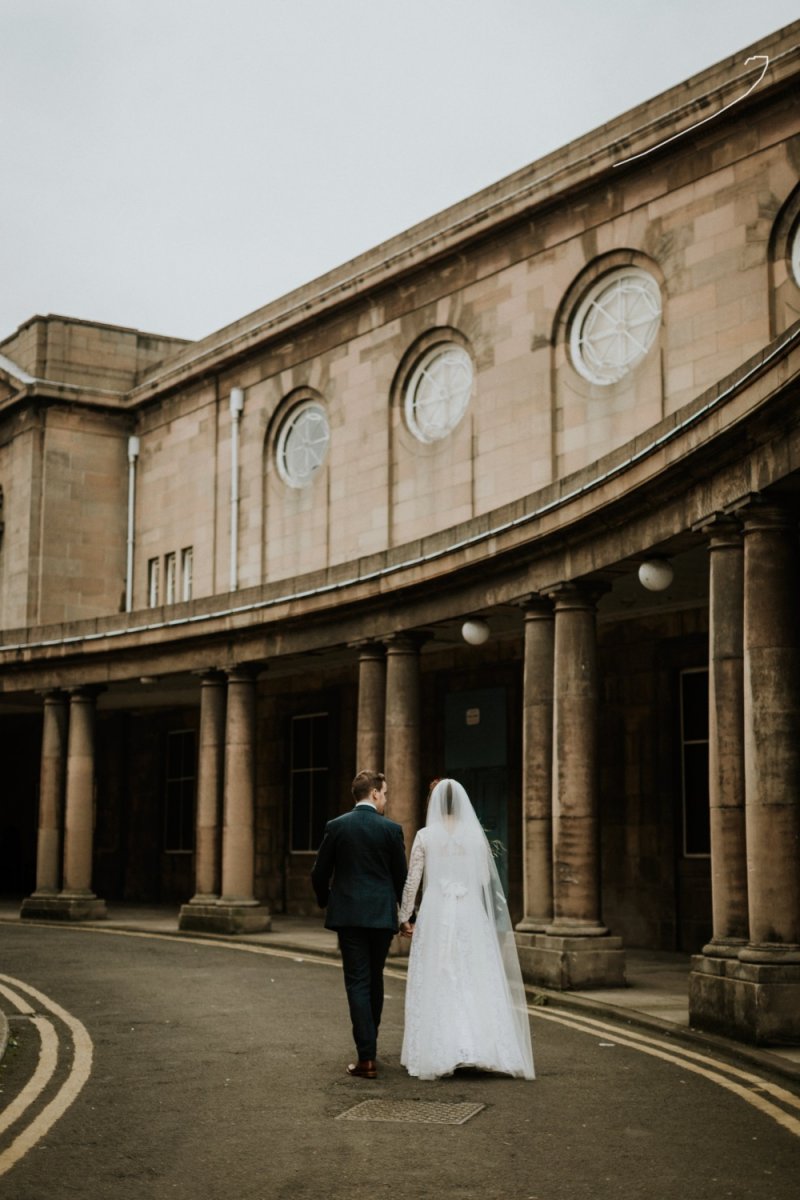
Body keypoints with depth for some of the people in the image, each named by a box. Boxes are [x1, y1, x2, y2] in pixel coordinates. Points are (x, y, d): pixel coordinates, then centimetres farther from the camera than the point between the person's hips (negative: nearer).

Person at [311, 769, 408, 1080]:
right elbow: (401, 876, 1)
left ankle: (366, 1057, -7)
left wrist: (325, 903, 21)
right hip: (382, 914, 0)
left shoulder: (336, 826, -1)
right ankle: (369, 1045, 29)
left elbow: (319, 873, 3)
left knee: (357, 983, 0)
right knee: (375, 979, 17)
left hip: (347, 915, 0)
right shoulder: (391, 829, -4)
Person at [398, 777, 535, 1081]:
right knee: (475, 982, 7)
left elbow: (412, 880, -2)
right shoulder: (476, 835, 2)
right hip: (470, 914, 2)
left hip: (436, 913, -2)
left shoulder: (425, 836, -4)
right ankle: (483, 1047, 2)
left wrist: (404, 916, 6)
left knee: (435, 983, 5)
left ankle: (437, 1054, 5)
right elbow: (486, 879, 5)